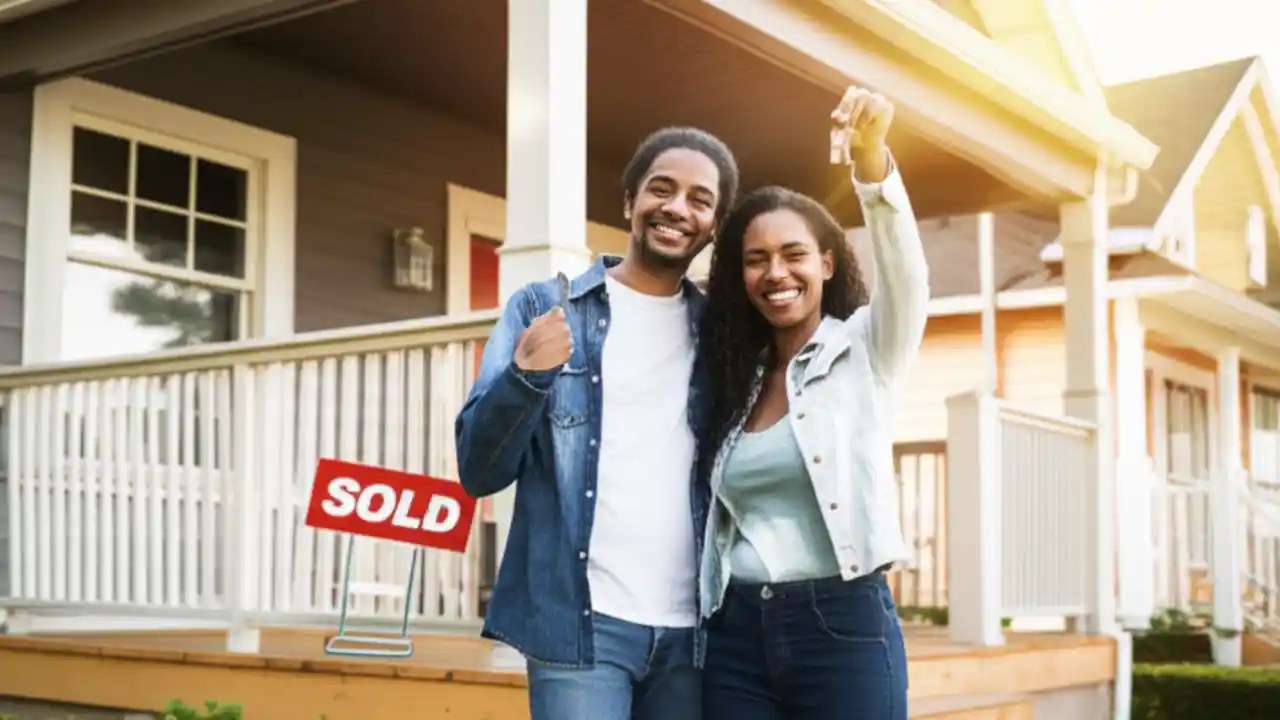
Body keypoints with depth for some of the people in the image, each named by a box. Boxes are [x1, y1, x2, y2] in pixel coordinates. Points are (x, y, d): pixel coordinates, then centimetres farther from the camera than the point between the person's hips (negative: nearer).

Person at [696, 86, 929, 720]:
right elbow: (724, 515, 15)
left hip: (843, 625, -4)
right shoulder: (737, 383, 13)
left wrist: (870, 154, -36)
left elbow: (905, 271, -20)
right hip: (738, 633, 4)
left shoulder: (865, 350, 0)